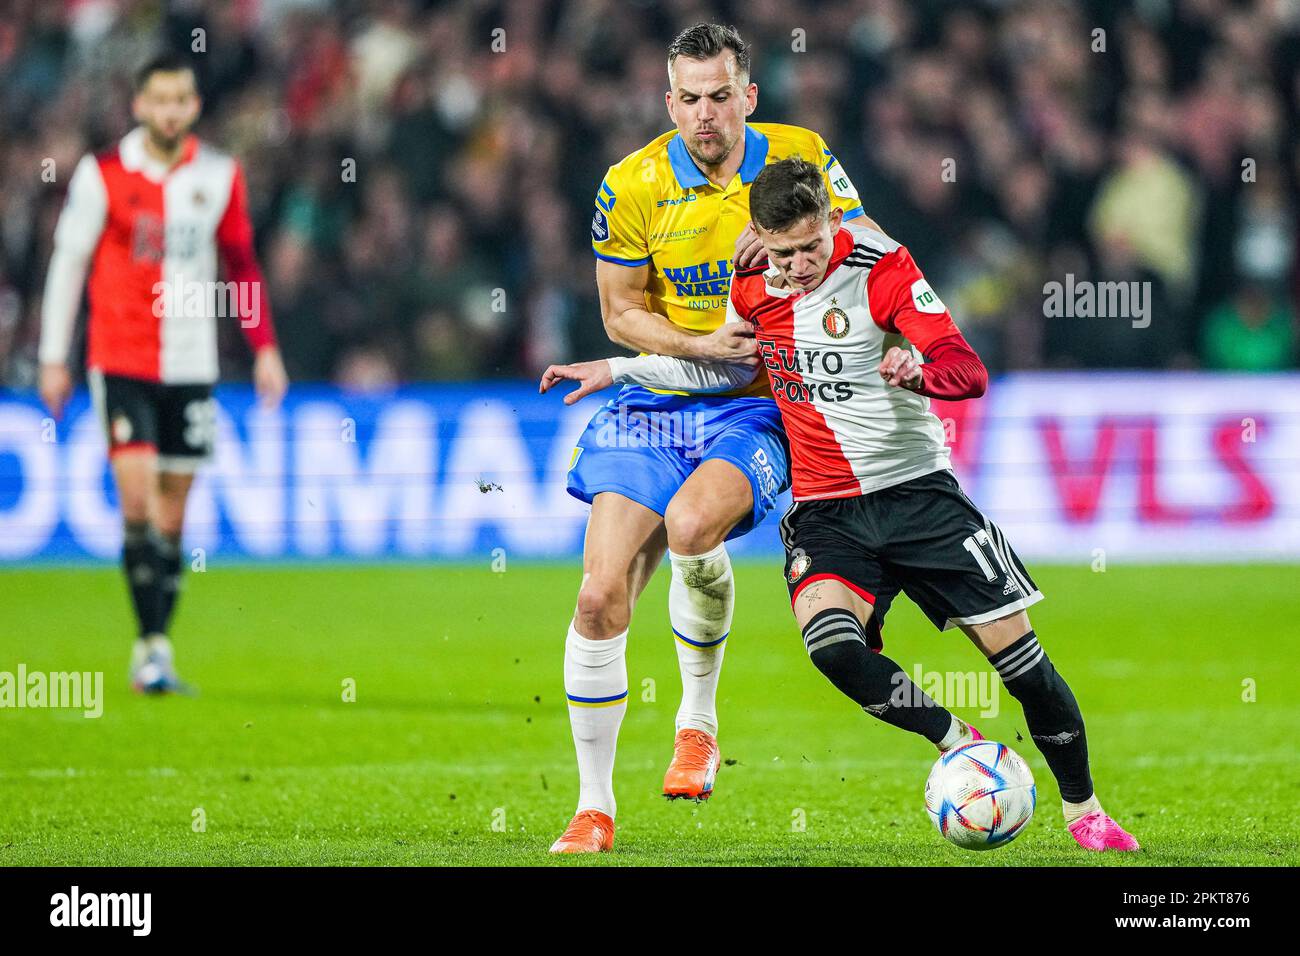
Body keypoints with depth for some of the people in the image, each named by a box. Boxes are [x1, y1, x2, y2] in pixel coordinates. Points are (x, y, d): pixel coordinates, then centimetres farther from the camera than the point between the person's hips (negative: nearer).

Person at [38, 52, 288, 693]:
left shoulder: (219, 177, 5)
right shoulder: (102, 176, -4)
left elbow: (242, 263, 14)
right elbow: (68, 262, 2)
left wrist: (264, 346, 6)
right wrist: (53, 358, 1)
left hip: (191, 365, 3)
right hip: (122, 362, -3)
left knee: (171, 518, 5)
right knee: (138, 502, -15)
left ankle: (155, 649, 13)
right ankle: (152, 646, -12)